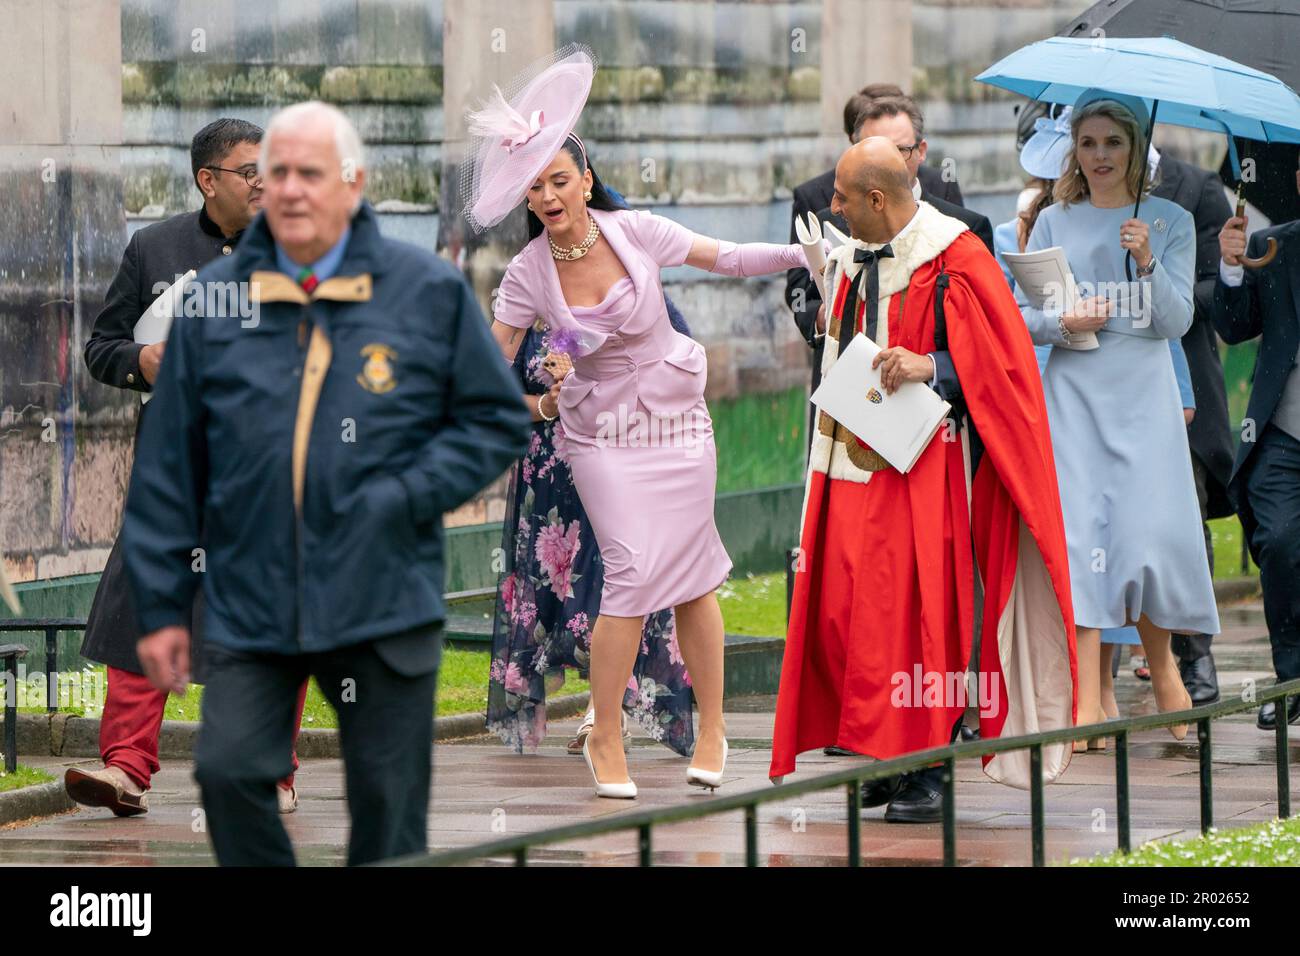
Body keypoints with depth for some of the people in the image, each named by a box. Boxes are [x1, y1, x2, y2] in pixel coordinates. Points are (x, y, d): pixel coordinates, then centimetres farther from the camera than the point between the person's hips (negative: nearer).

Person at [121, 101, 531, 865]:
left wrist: (404, 500, -8)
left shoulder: (430, 293, 2)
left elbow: (500, 421, 7)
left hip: (385, 603, -1)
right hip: (250, 603, 1)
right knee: (228, 771, -12)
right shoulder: (216, 300, 5)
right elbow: (169, 464, 8)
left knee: (388, 809, 3)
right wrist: (161, 606, 5)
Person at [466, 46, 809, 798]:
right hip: (604, 437, -1)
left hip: (677, 421, 1)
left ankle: (712, 728, 15)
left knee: (694, 572, 1)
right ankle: (605, 739, -2)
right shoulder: (529, 275, -8)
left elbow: (726, 259, 1)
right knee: (634, 572, -14)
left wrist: (802, 253, -9)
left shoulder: (635, 232, -8)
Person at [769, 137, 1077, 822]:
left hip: (920, 468, -7)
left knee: (914, 608, -9)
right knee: (841, 608, 1)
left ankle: (925, 771, -4)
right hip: (851, 462, 7)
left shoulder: (953, 261, -8)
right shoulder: (852, 259, 14)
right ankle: (880, 756, 11)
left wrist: (931, 366, -25)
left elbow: (994, 357, -13)